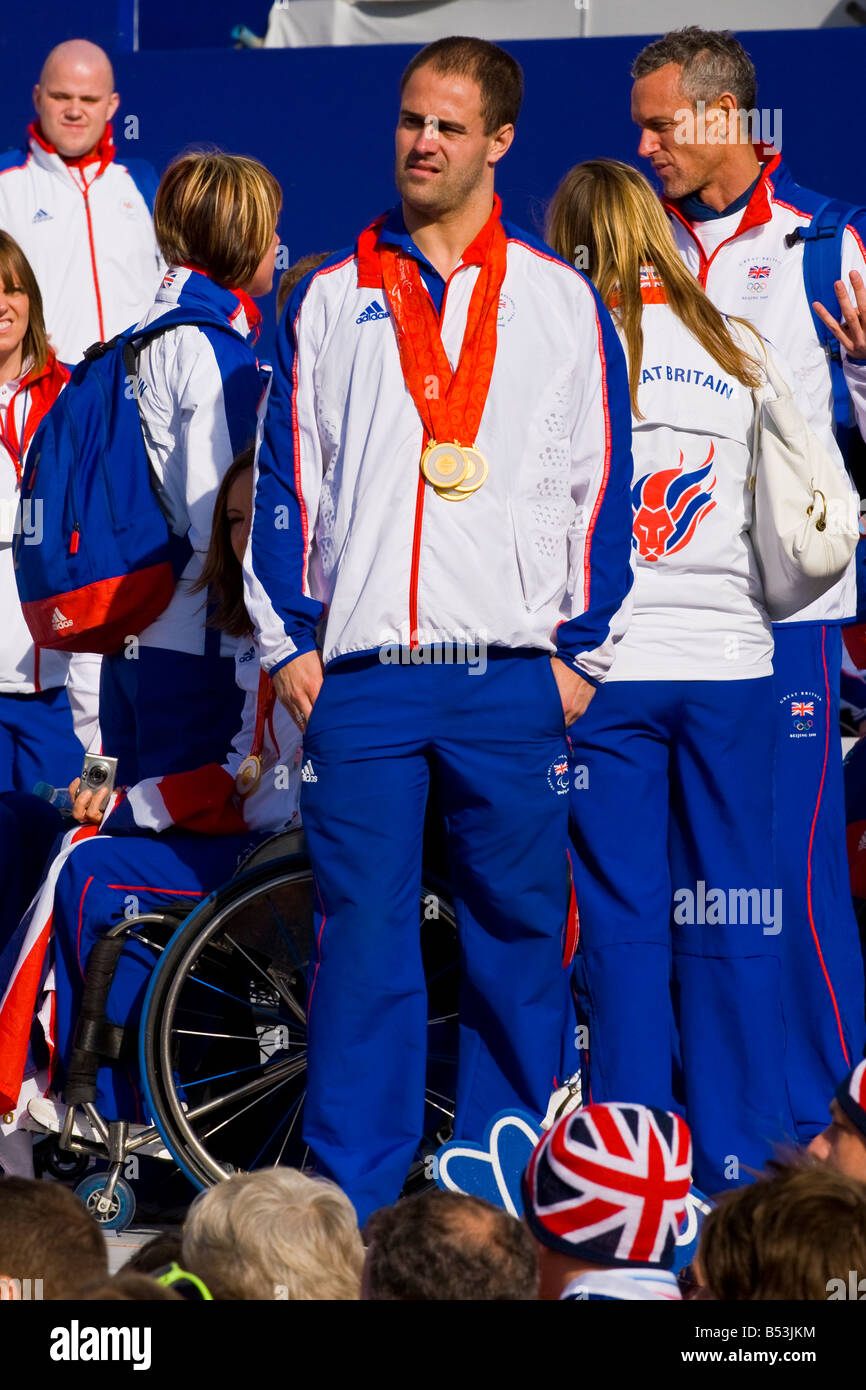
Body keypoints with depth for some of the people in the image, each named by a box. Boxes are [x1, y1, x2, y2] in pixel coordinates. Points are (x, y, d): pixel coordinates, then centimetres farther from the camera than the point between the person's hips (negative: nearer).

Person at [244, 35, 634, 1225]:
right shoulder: (330, 300, 11)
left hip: (512, 678, 0)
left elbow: (601, 486, 7)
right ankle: (350, 1205, 3)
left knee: (520, 937, 3)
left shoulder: (564, 303, 8)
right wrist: (290, 638, 3)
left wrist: (583, 648, 1)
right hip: (358, 674, 0)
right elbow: (286, 476, 10)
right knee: (360, 938, -2)